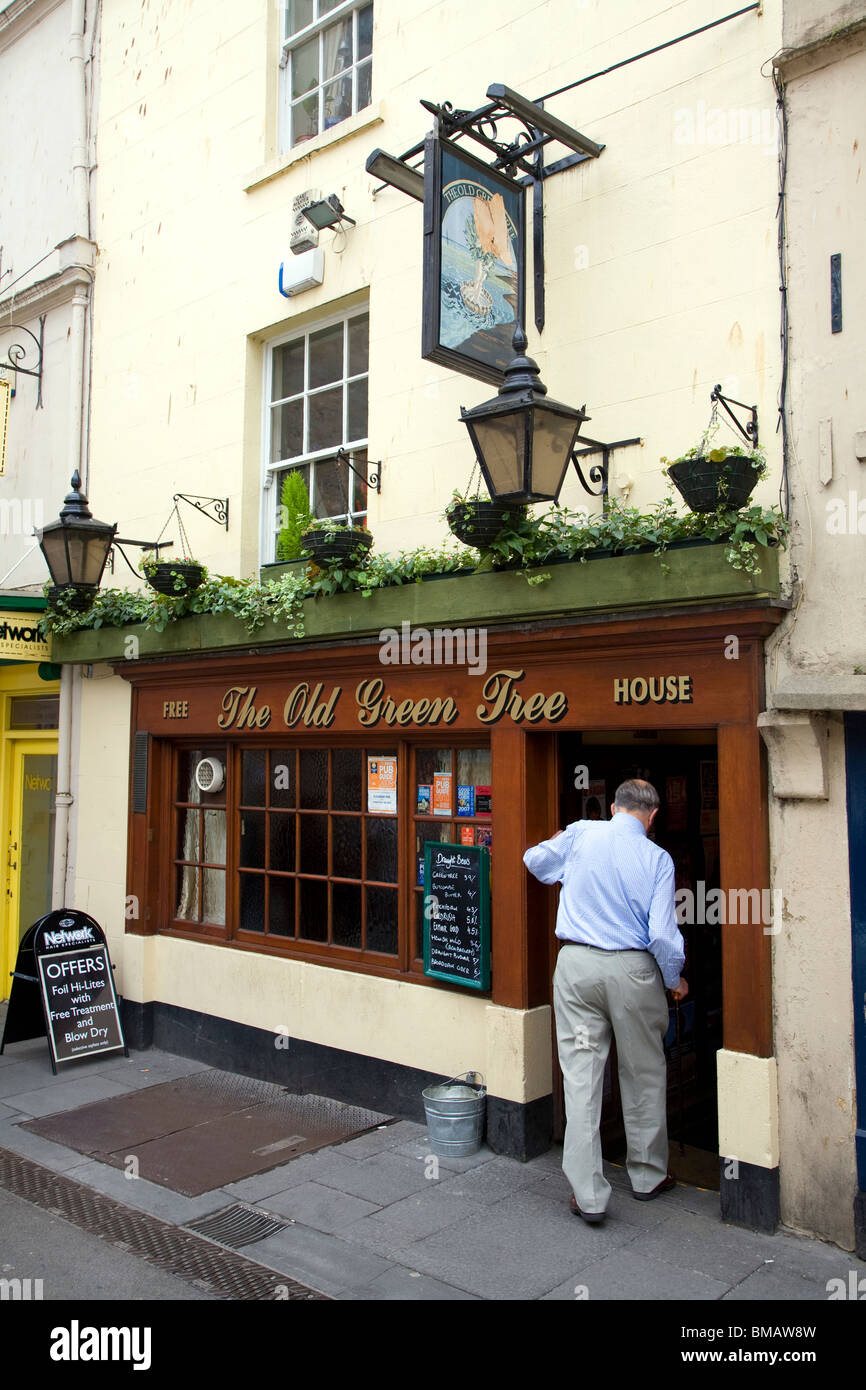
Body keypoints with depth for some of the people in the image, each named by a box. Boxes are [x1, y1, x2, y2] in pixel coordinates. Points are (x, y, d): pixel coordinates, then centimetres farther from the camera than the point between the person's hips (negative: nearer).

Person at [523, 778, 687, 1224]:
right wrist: (674, 979, 8)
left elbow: (535, 861, 16)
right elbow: (663, 933, -9)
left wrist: (559, 846, 37)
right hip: (632, 970, 0)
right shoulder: (657, 859, -4)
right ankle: (648, 1176, 32)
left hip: (577, 965, 1)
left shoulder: (581, 834, -1)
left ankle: (588, 1195, 8)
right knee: (643, 1074, 17)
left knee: (580, 1076, 5)